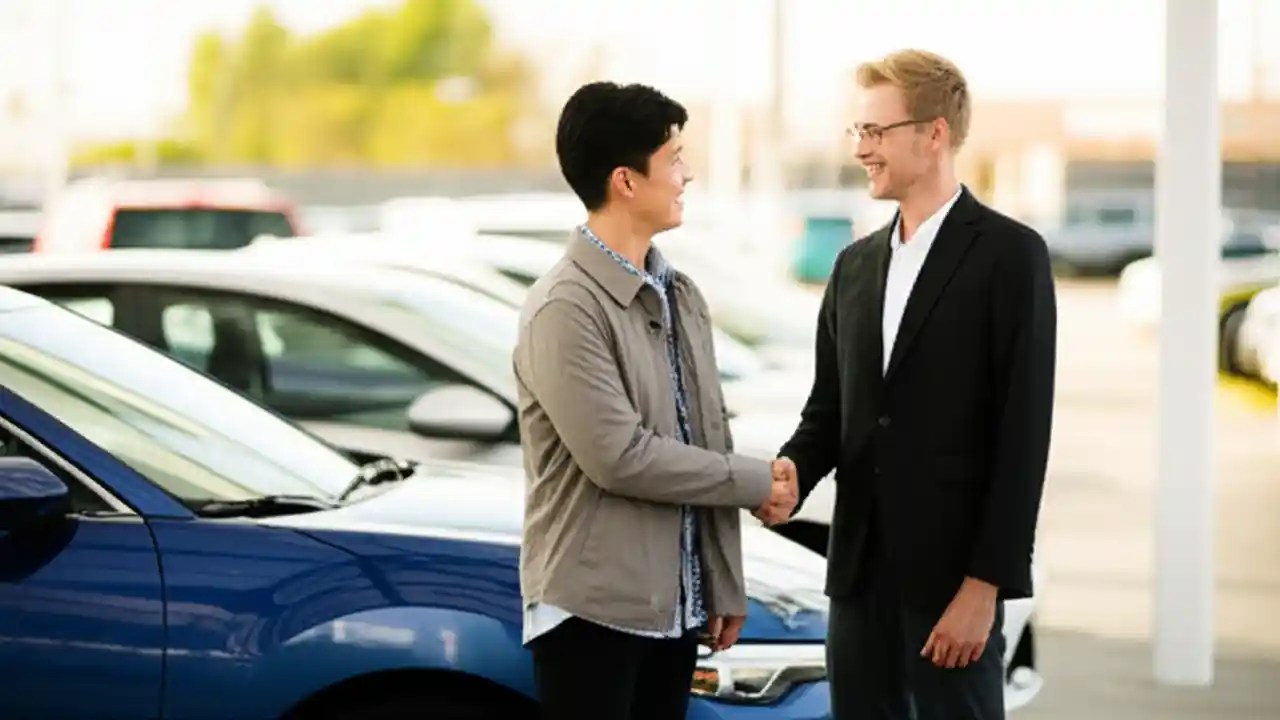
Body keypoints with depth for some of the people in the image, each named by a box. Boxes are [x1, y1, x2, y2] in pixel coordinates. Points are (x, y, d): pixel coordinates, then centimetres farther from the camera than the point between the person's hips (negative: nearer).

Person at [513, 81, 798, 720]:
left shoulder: (680, 296, 11)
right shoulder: (565, 308, -14)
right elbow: (618, 456, -19)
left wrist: (724, 589, 12)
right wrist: (755, 482, -9)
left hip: (673, 606, 7)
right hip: (593, 607, -7)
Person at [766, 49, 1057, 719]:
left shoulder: (1010, 253, -7)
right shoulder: (855, 264, 14)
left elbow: (1023, 432, -12)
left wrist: (984, 582, -16)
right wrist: (791, 471, -8)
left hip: (954, 571, -6)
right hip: (861, 568, 6)